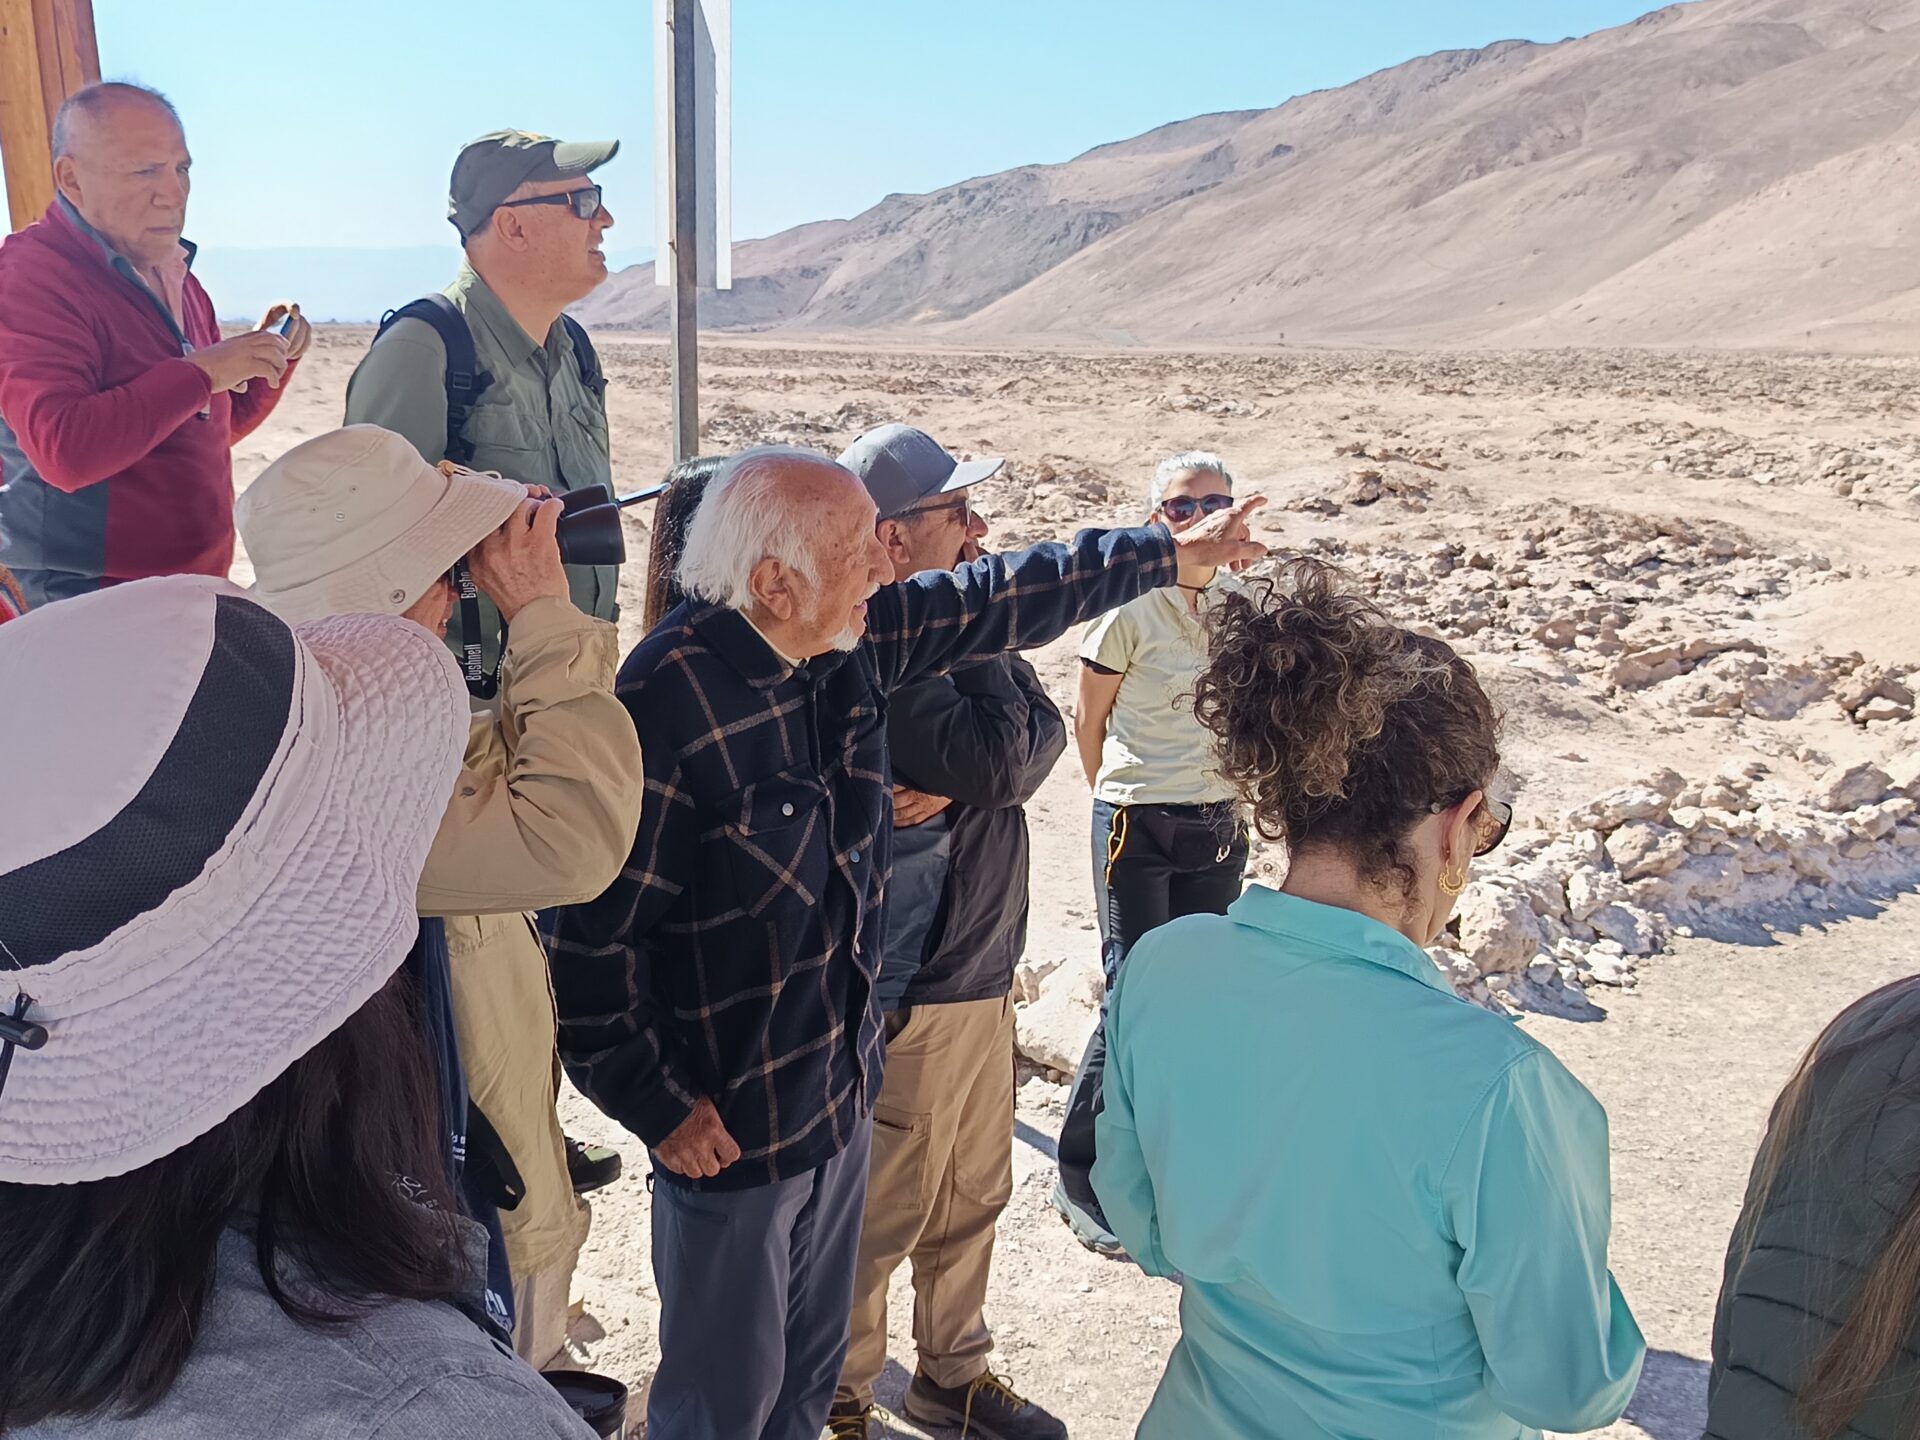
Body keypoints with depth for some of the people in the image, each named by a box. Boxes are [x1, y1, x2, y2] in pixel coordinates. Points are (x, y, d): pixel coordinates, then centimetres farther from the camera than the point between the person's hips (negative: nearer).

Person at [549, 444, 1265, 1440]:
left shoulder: (856, 640, -5)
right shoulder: (668, 701, -27)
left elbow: (1004, 599, 8)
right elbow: (594, 937, -23)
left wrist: (1173, 552, 15)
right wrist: (657, 1104, -16)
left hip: (843, 1088, 7)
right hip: (727, 1127, -7)